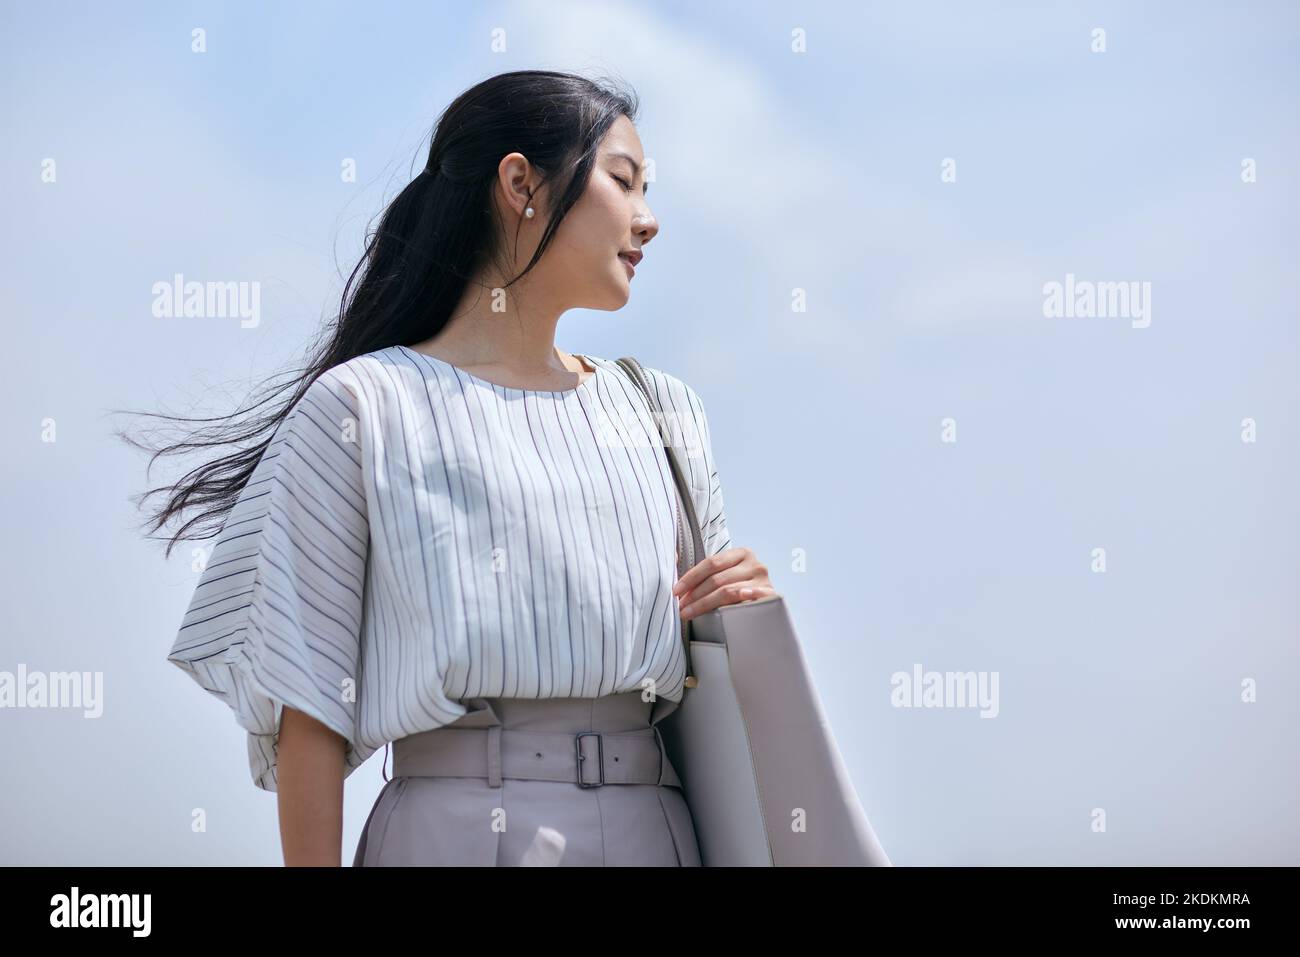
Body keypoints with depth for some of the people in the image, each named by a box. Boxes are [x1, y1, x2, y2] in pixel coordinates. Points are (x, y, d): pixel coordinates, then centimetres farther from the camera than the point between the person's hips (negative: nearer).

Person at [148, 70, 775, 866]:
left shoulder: (664, 412, 13)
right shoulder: (366, 406, -3)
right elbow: (309, 696, -7)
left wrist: (745, 610, -2)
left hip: (656, 828, 5)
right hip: (457, 828, -5)